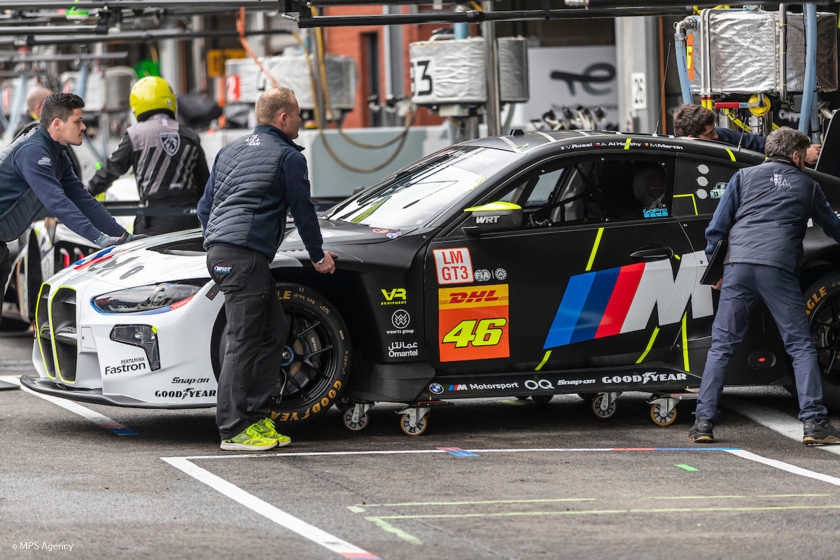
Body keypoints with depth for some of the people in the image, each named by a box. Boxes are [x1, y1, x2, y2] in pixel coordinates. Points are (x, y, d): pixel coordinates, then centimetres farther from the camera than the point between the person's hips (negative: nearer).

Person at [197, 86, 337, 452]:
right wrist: (318, 257, 18)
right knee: (243, 340, -9)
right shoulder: (287, 156, 1)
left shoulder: (230, 152, 24)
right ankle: (234, 430, -12)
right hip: (246, 253, -9)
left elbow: (204, 207, 28)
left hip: (218, 251, 9)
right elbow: (303, 210, 5)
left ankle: (255, 418, 8)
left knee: (273, 328, 12)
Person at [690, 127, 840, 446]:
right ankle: (814, 422, -5)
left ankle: (703, 422, 1)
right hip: (778, 269, -1)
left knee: (721, 347, 7)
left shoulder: (745, 177, 18)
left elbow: (717, 226, 11)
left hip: (738, 265, 2)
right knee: (801, 346, 4)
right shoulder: (807, 186, 18)